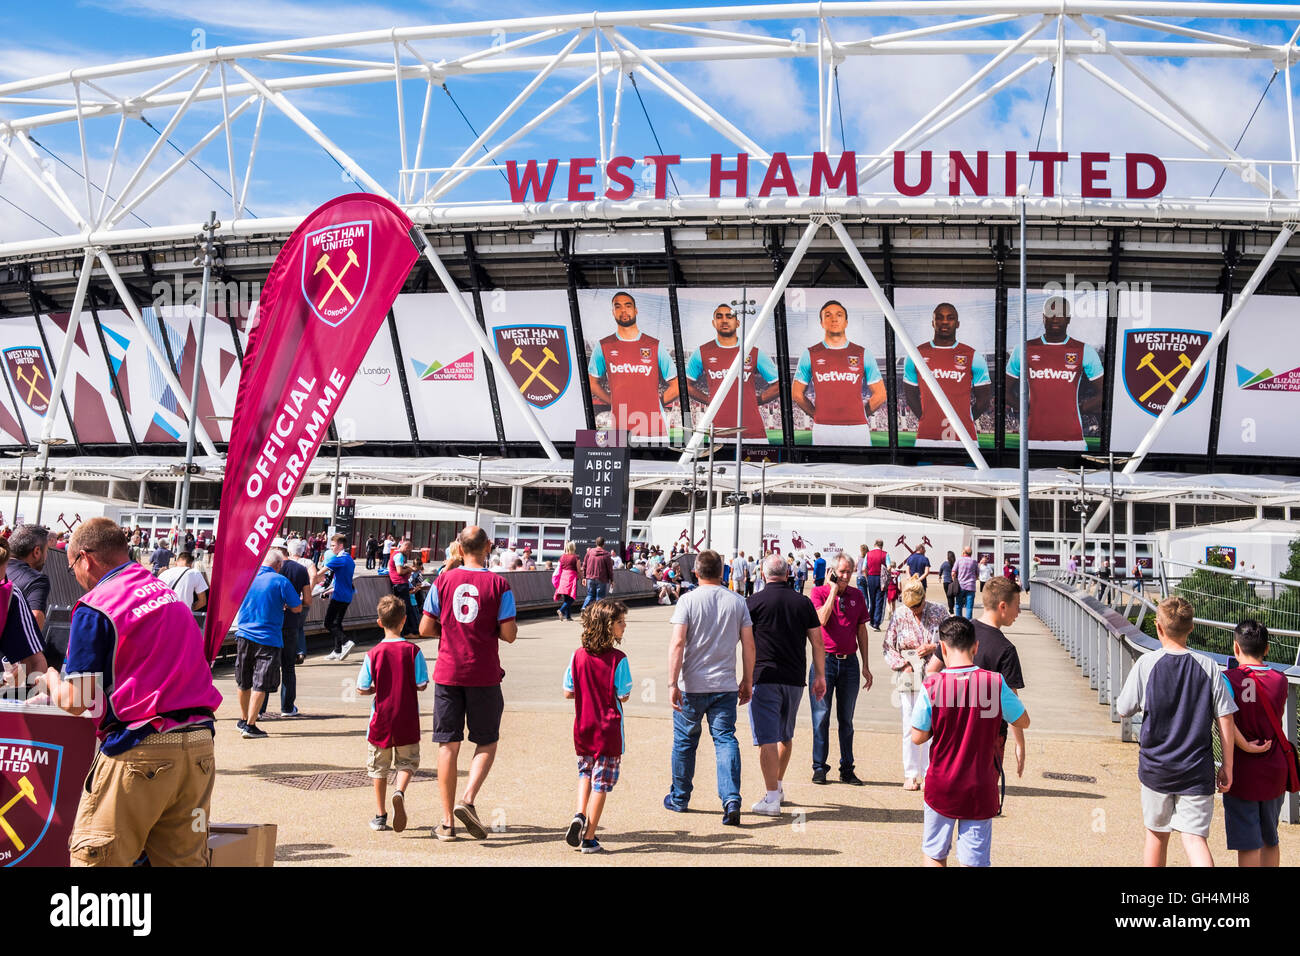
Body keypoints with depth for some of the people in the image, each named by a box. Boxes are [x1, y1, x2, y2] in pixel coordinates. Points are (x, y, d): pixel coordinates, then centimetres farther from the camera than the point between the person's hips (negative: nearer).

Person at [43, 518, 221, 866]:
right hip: (198, 746, 7)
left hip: (140, 752, -7)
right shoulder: (169, 594, 15)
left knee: (92, 857, 7)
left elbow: (76, 701, -6)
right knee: (185, 860, 11)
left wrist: (51, 679, 16)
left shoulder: (95, 607, -5)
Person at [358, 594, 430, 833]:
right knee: (407, 763, 14)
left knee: (379, 768, 15)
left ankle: (381, 815, 19)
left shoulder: (373, 654, -8)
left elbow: (361, 689, -6)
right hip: (407, 723, -1)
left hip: (380, 721, 1)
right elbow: (421, 685, -7)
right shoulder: (413, 651, -10)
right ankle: (400, 792, -15)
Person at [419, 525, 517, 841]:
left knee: (448, 745, 7)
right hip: (484, 674, -2)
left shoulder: (443, 581, -1)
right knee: (487, 743, 13)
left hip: (448, 673, 2)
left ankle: (447, 821, 9)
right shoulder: (499, 584, -6)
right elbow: (509, 634, -8)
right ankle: (468, 800, -6)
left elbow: (425, 629, 0)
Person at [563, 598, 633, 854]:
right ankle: (588, 838, 10)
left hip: (583, 729, 4)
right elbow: (624, 696, -12)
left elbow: (568, 693, 1)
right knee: (601, 782, 6)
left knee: (585, 772, 26)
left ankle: (579, 815, 5)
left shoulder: (578, 656, -3)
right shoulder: (618, 659, -15)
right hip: (609, 730, -4)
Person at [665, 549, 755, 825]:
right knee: (726, 739, 3)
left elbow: (677, 643, -14)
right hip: (725, 685, 2)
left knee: (685, 741, 13)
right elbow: (748, 645, 3)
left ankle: (680, 798, 26)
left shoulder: (688, 600, -6)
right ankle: (731, 799, -14)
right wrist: (747, 681, 13)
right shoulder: (737, 602, 2)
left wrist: (673, 683, -13)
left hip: (692, 686, -2)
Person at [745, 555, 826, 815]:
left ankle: (771, 797, -8)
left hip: (764, 677, -4)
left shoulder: (754, 602, -4)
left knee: (767, 738, -4)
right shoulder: (803, 602, 5)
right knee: (786, 735, 20)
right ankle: (779, 786, 34)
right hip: (795, 679, 4)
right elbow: (817, 642, 5)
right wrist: (820, 676, 13)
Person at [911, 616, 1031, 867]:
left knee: (935, 855, 18)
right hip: (980, 790, 0)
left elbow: (917, 737, -8)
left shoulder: (932, 685, -14)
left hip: (941, 787, 0)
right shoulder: (995, 683, -12)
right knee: (976, 861, 7)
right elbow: (1023, 722, 3)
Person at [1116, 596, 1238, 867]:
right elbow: (1226, 720, -3)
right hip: (1197, 771, 0)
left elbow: (1123, 710, -1)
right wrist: (1227, 766, 6)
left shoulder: (1146, 664, -8)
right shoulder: (1208, 666, -4)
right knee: (1195, 838, 0)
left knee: (1157, 835, 16)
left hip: (1155, 767, 0)